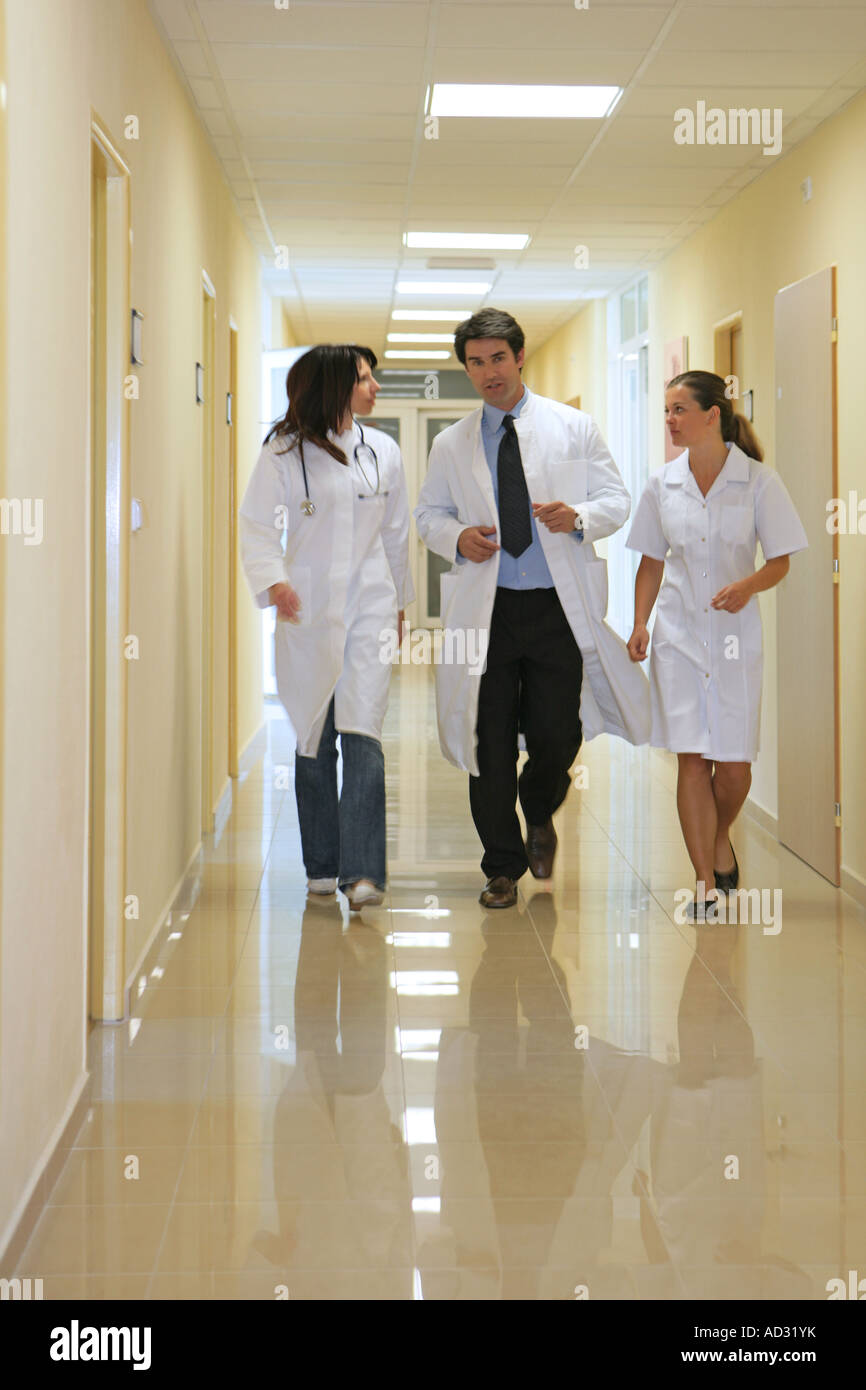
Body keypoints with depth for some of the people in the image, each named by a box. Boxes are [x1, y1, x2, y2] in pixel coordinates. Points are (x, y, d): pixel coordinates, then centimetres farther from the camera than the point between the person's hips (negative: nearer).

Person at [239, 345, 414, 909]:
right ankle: (323, 866, 18)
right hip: (306, 610, -1)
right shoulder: (284, 452, -1)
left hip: (368, 606, 1)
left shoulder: (383, 451, 8)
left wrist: (400, 601, 23)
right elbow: (257, 525, -5)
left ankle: (363, 871, -15)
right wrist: (273, 581, -22)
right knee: (314, 738, 6)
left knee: (362, 734, -12)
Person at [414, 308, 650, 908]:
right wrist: (456, 537, -5)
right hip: (484, 607, 1)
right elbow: (428, 514, 17)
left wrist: (580, 516, -15)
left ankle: (540, 813, 33)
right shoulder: (451, 444, 10)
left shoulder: (575, 428, 5)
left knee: (559, 734, -2)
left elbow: (617, 499, 6)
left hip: (559, 606, -1)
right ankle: (503, 867, 16)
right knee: (490, 742, 2)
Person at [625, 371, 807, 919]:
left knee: (734, 763, 2)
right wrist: (640, 623, 1)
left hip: (736, 633, -1)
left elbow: (780, 561, -2)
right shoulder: (663, 484, 4)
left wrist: (748, 586, -22)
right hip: (679, 633, 1)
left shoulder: (758, 481, -5)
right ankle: (706, 885, 2)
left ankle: (722, 840, 34)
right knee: (692, 759, -4)